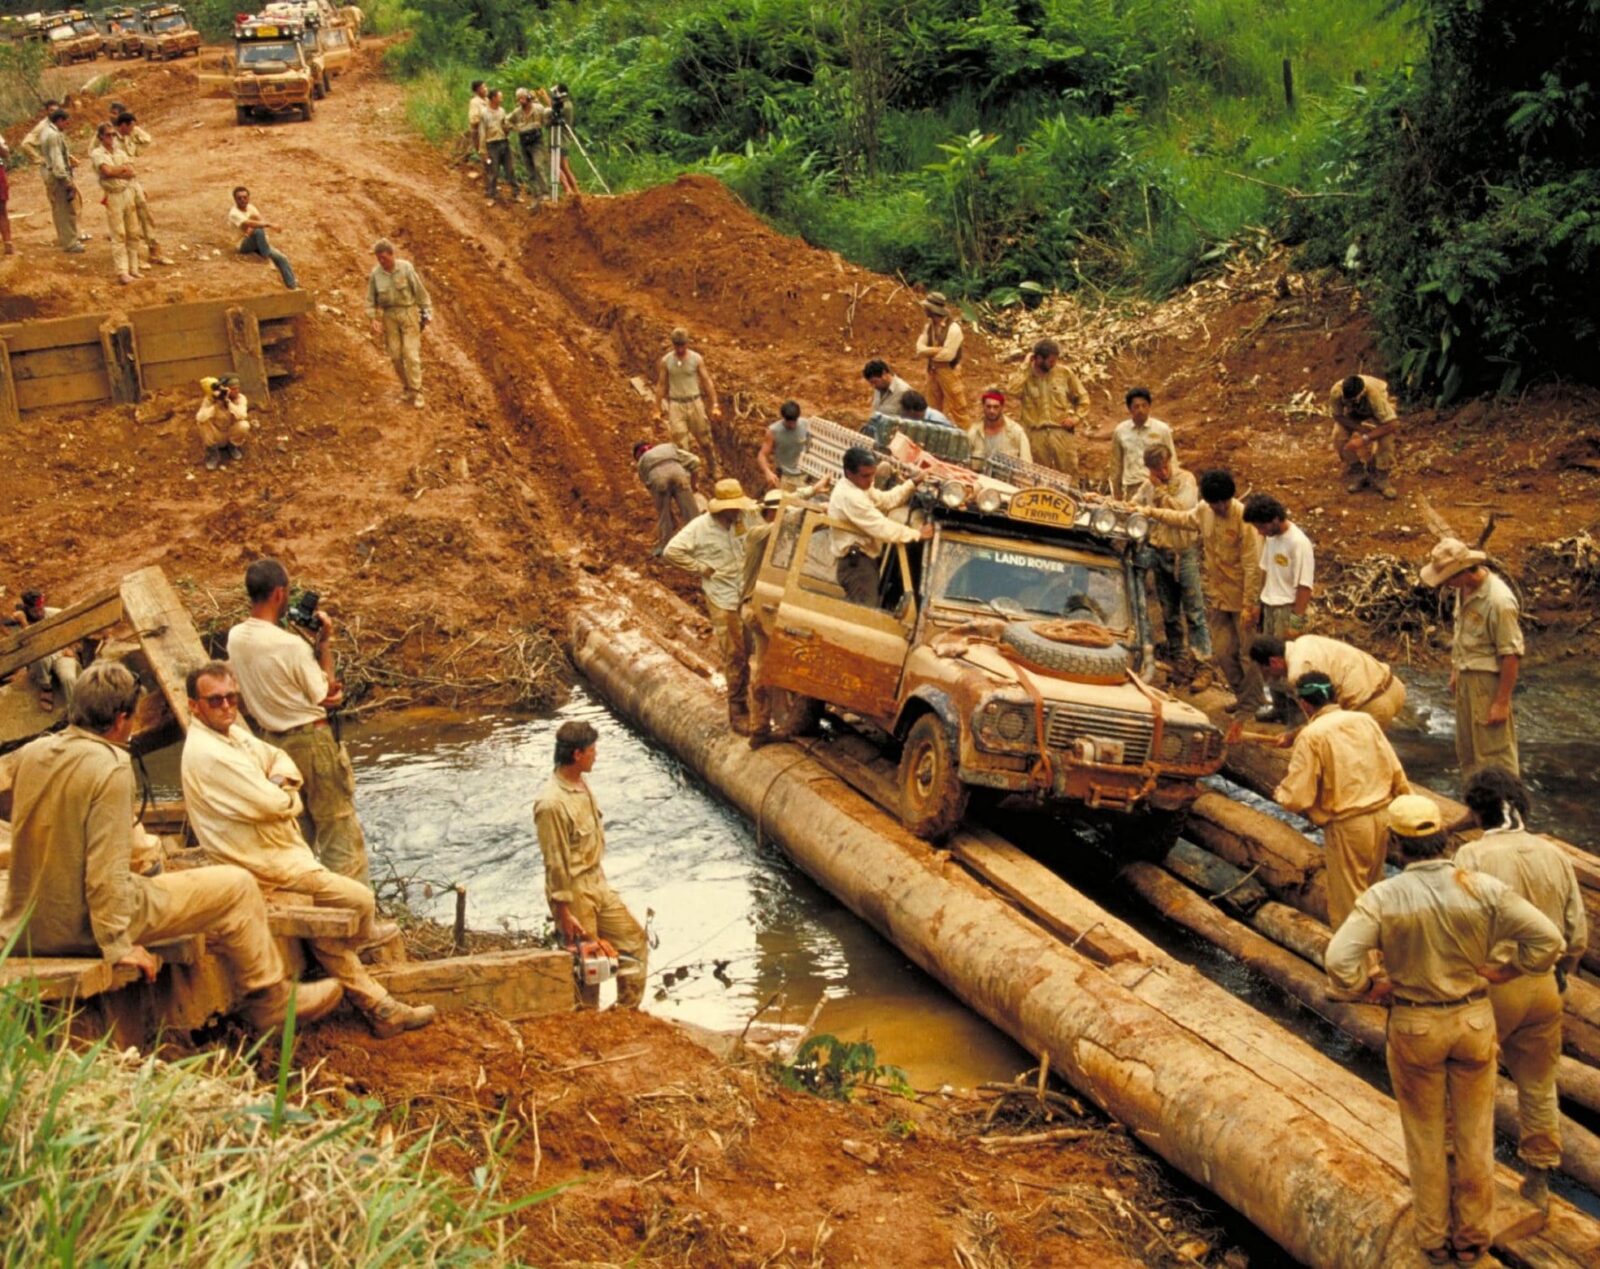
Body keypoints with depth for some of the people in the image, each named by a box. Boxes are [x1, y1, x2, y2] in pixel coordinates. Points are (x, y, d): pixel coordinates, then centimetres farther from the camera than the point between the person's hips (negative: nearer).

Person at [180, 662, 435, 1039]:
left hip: (283, 851, 10)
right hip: (267, 865, -10)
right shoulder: (207, 754, -24)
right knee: (359, 901, -5)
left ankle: (380, 1008, 18)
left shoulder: (233, 733, 7)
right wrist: (288, 797, -1)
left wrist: (280, 782, -6)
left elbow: (278, 758, 17)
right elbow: (273, 806, -25)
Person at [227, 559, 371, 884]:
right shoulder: (292, 645, -24)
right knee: (338, 829, 4)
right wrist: (324, 642, -6)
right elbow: (326, 694, -11)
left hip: (272, 740, 7)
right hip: (311, 740, -7)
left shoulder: (236, 637, -3)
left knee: (294, 830, 19)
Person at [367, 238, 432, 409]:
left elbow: (420, 291, -5)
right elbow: (371, 299, 0)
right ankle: (406, 386, 26)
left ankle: (416, 392, 0)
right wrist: (373, 319, -12)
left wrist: (427, 313, -1)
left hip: (409, 312, -3)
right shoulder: (375, 274, -6)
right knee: (396, 355, 6)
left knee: (411, 353, -7)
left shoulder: (406, 268, -14)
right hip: (389, 315, 3)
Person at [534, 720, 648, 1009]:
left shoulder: (581, 784, 3)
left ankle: (627, 1014, 27)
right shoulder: (551, 803, -26)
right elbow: (555, 863, -22)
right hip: (573, 890, -9)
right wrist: (564, 912, -18)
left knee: (635, 940, 15)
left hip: (597, 884, 9)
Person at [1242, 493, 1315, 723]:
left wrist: (1296, 622, -19)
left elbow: (1304, 586, -20)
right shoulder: (1270, 537, 4)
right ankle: (1279, 705, 32)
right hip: (1270, 606, 8)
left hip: (1288, 609, -8)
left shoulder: (1298, 543, -21)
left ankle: (1296, 715, 5)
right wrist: (1258, 605, 19)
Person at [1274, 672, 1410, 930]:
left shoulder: (1311, 736, -13)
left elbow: (1297, 798, -16)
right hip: (1380, 817, 6)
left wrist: (1279, 793, 6)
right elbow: (1396, 772, 5)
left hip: (1346, 827, -6)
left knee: (1348, 902, 6)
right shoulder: (1364, 720, 4)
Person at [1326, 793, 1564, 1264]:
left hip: (1413, 1026, -1)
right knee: (1474, 1135, 19)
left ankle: (1434, 1238, 33)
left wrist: (1374, 985, -9)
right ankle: (1473, 1237, 33)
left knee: (1425, 1136, 18)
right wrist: (1503, 969, -3)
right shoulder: (1482, 888, -15)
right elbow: (1547, 939, -16)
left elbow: (1339, 961, -28)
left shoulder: (1382, 898, -19)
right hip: (1474, 1019, 1)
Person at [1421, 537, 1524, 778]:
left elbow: (1511, 655, -23)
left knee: (1494, 754, -1)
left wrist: (1502, 702, -20)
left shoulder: (1499, 601, -26)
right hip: (1466, 679, 9)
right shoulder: (1463, 590, -1)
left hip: (1489, 683, -9)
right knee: (1467, 750, 21)